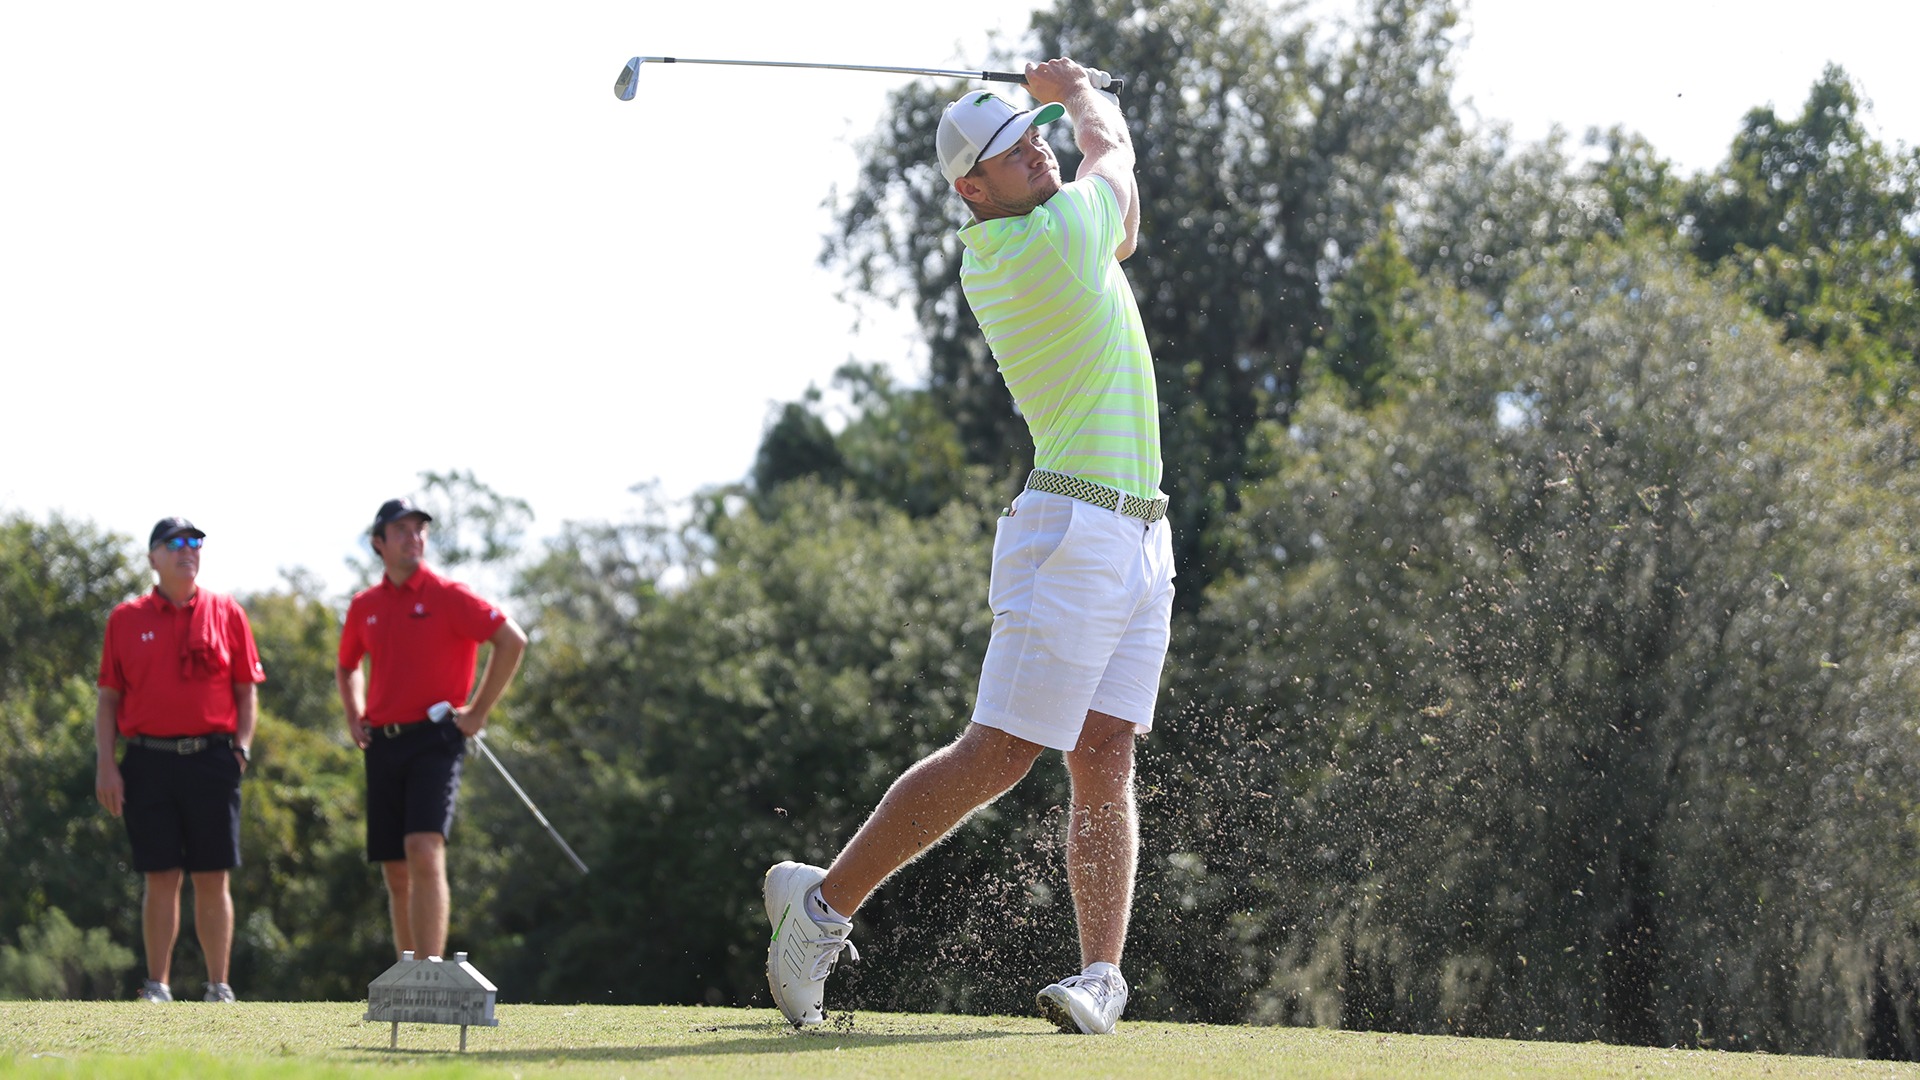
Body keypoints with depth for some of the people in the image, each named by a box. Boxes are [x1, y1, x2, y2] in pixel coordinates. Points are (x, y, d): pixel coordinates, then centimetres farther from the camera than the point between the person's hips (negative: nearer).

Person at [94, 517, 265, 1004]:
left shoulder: (226, 614, 8)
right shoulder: (126, 620, 9)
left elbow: (247, 690, 10)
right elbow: (109, 698, 9)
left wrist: (241, 748, -3)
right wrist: (105, 764, 0)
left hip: (211, 759, 0)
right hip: (147, 760, 0)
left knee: (212, 878, 0)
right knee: (160, 877, 1)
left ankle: (219, 987, 5)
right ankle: (157, 987, 6)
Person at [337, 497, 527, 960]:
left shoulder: (447, 596, -4)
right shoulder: (364, 606, 12)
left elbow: (512, 640, -8)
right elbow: (347, 666, 31)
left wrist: (478, 711, -7)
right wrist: (354, 718, 14)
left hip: (433, 739, -6)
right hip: (382, 745, 6)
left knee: (424, 852, -21)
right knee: (396, 872, 7)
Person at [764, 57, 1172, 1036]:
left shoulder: (988, 258, 10)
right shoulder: (1054, 239, -16)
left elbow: (1121, 227, 30)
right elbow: (1113, 147, 5)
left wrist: (1062, 102, 21)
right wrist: (1082, 94, 24)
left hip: (1140, 541, 9)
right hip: (1074, 531, -9)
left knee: (1105, 761, 0)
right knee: (999, 755, -8)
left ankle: (1100, 974, -6)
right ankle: (825, 902, 1)